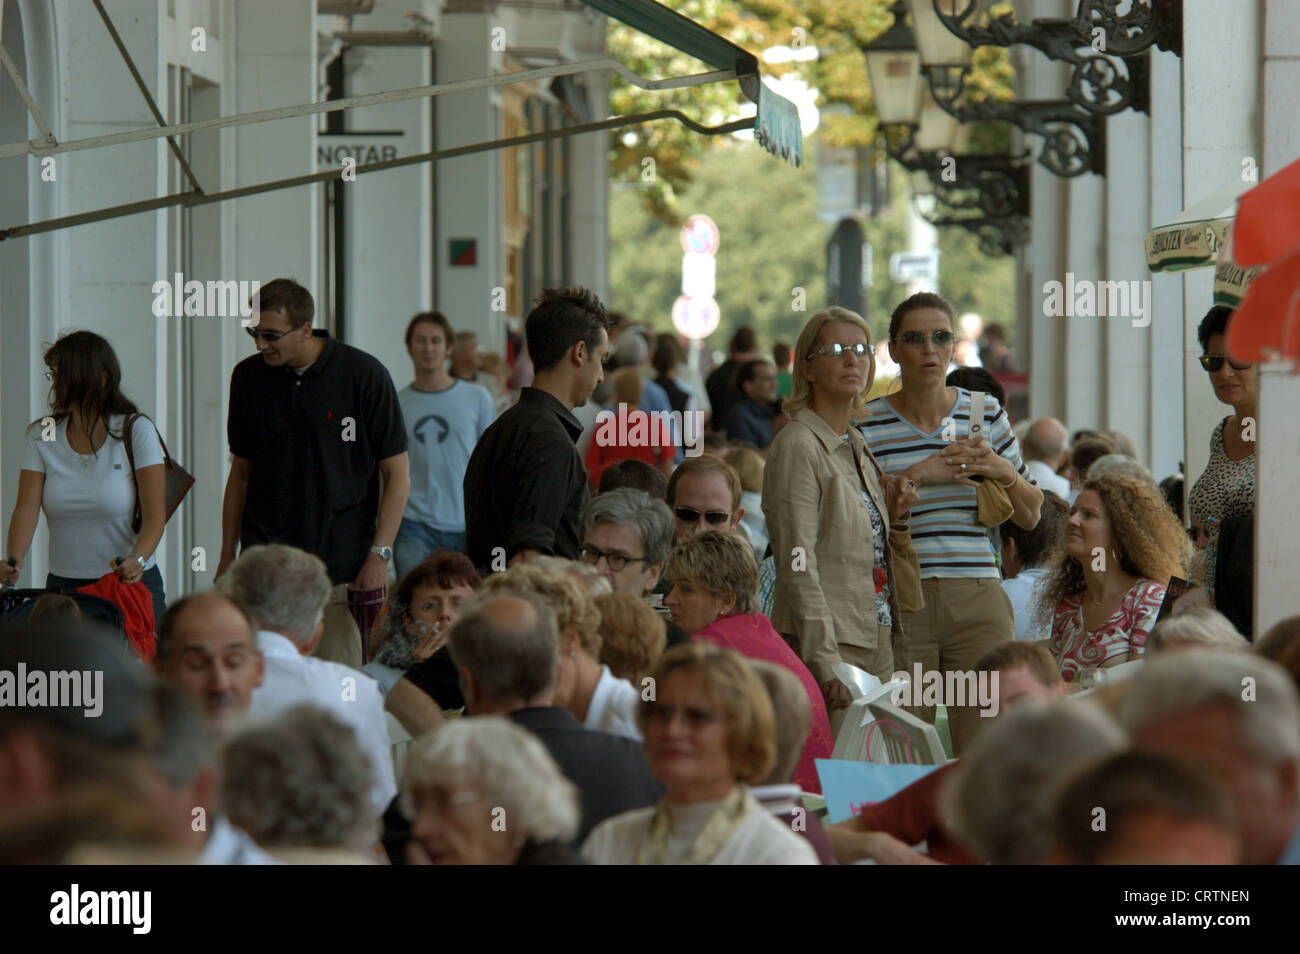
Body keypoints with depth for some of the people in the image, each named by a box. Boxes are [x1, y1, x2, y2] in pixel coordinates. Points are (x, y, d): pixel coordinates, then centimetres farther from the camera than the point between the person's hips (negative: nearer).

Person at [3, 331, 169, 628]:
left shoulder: (136, 431, -3)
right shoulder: (42, 437, 5)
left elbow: (155, 514, -10)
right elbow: (26, 509, -6)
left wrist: (137, 560, -30)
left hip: (132, 585, -3)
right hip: (63, 585, 3)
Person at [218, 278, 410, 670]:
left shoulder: (364, 376, -5)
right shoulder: (248, 377, 8)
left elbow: (397, 475, 0)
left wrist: (379, 555, -8)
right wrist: (227, 557, 13)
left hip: (342, 568, -3)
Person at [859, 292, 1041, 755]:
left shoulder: (985, 414, 10)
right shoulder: (866, 425, 1)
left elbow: (1030, 515, 17)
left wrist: (1004, 472, -2)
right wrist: (916, 476, -11)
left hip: (978, 600, 2)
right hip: (899, 604, -2)